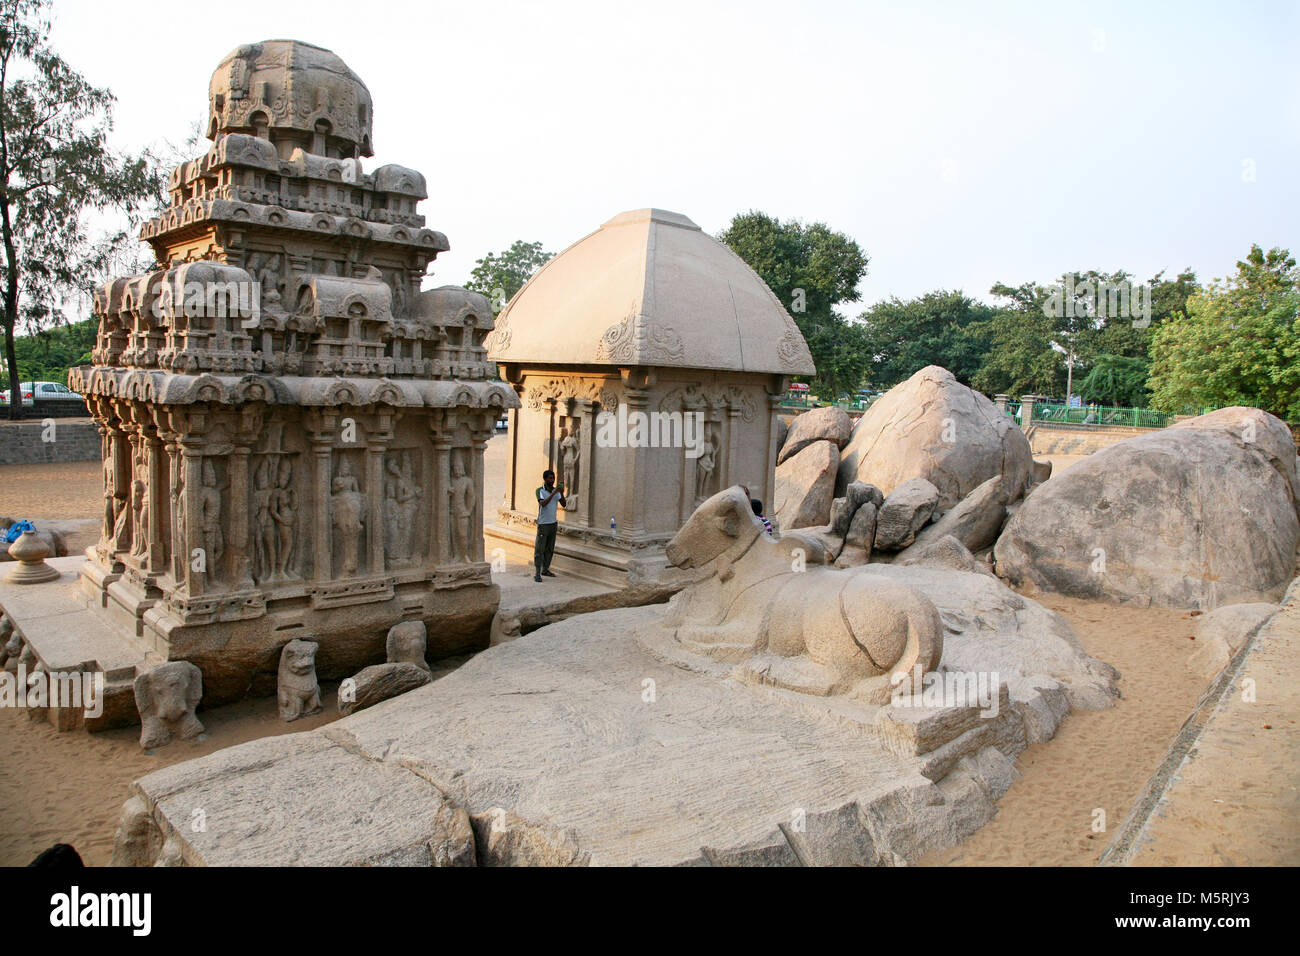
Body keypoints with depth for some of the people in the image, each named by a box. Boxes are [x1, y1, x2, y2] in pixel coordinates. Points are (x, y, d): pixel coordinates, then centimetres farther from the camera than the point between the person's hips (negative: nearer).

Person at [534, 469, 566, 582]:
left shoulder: (556, 490, 6)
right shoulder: (540, 491, -11)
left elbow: (564, 504, -1)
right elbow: (543, 503, -27)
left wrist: (562, 493, -17)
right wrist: (553, 493, -29)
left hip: (553, 523, 6)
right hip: (543, 524, -6)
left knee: (550, 548, 12)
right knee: (539, 549, -5)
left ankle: (545, 569, 23)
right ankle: (537, 573, -4)